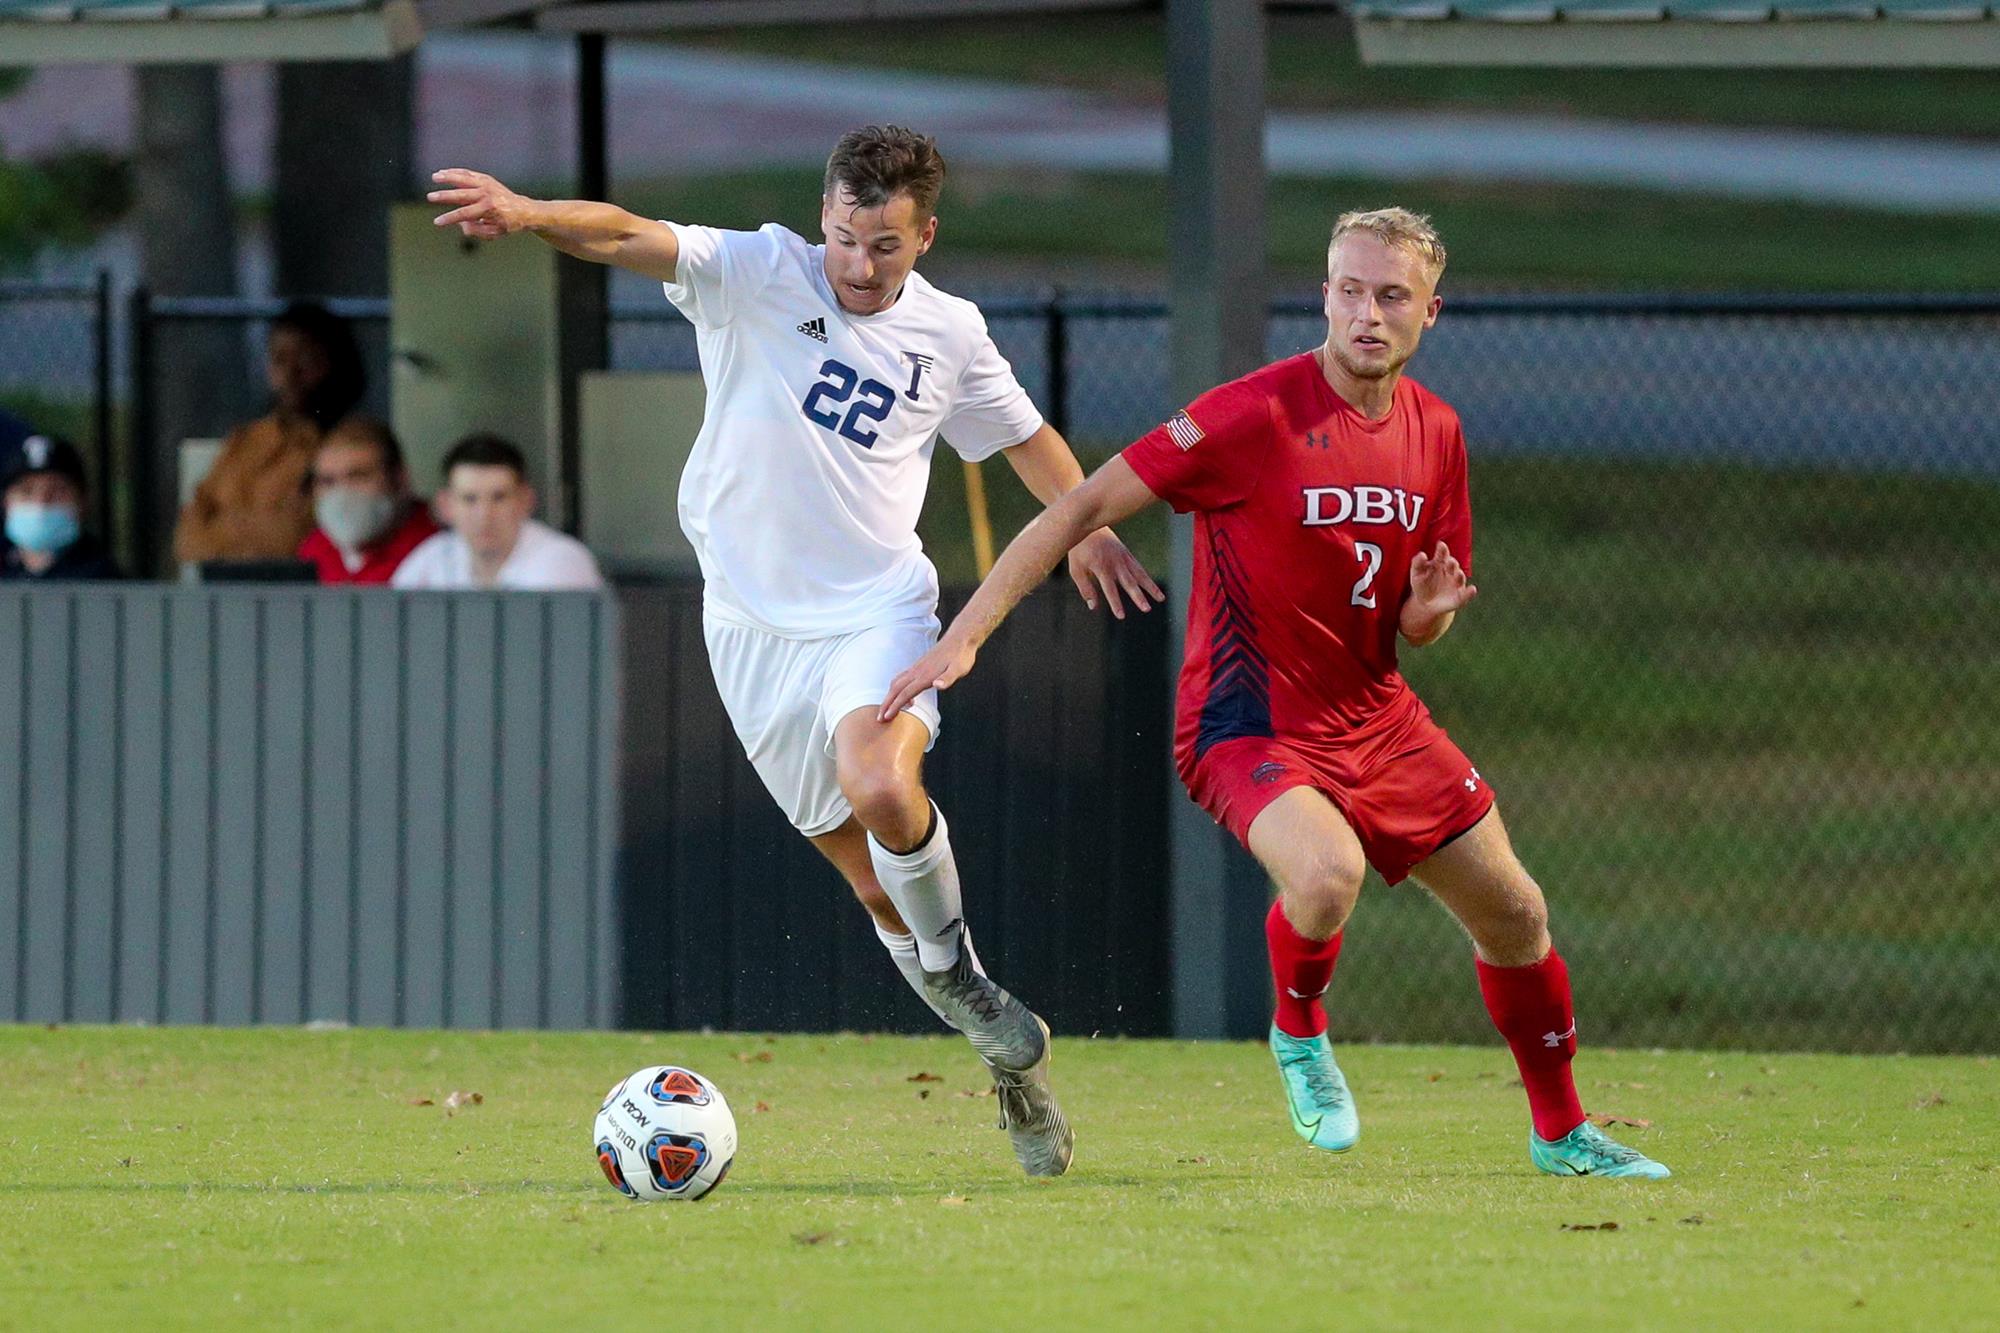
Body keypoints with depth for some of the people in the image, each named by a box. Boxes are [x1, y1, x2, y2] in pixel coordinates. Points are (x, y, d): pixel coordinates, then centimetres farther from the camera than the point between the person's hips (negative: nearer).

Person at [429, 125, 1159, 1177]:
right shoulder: (759, 277, -7)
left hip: (878, 608, 0)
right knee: (873, 877, 3)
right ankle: (1011, 1059, 18)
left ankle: (956, 976, -7)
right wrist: (527, 214, -43)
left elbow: (1024, 435, 22)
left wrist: (1084, 526, 8)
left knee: (881, 789, -31)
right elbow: (632, 239, -24)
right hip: (756, 623, 0)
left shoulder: (950, 334, 3)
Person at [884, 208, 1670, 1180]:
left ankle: (1563, 1134, 33)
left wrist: (1431, 610, -11)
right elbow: (1081, 509, -15)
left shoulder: (1435, 432, 4)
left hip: (1375, 717, 7)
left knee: (1515, 915, 10)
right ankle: (1299, 1033, -2)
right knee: (1328, 872, -35)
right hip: (1248, 723, -7)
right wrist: (963, 637, -22)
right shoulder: (1256, 415, -17)